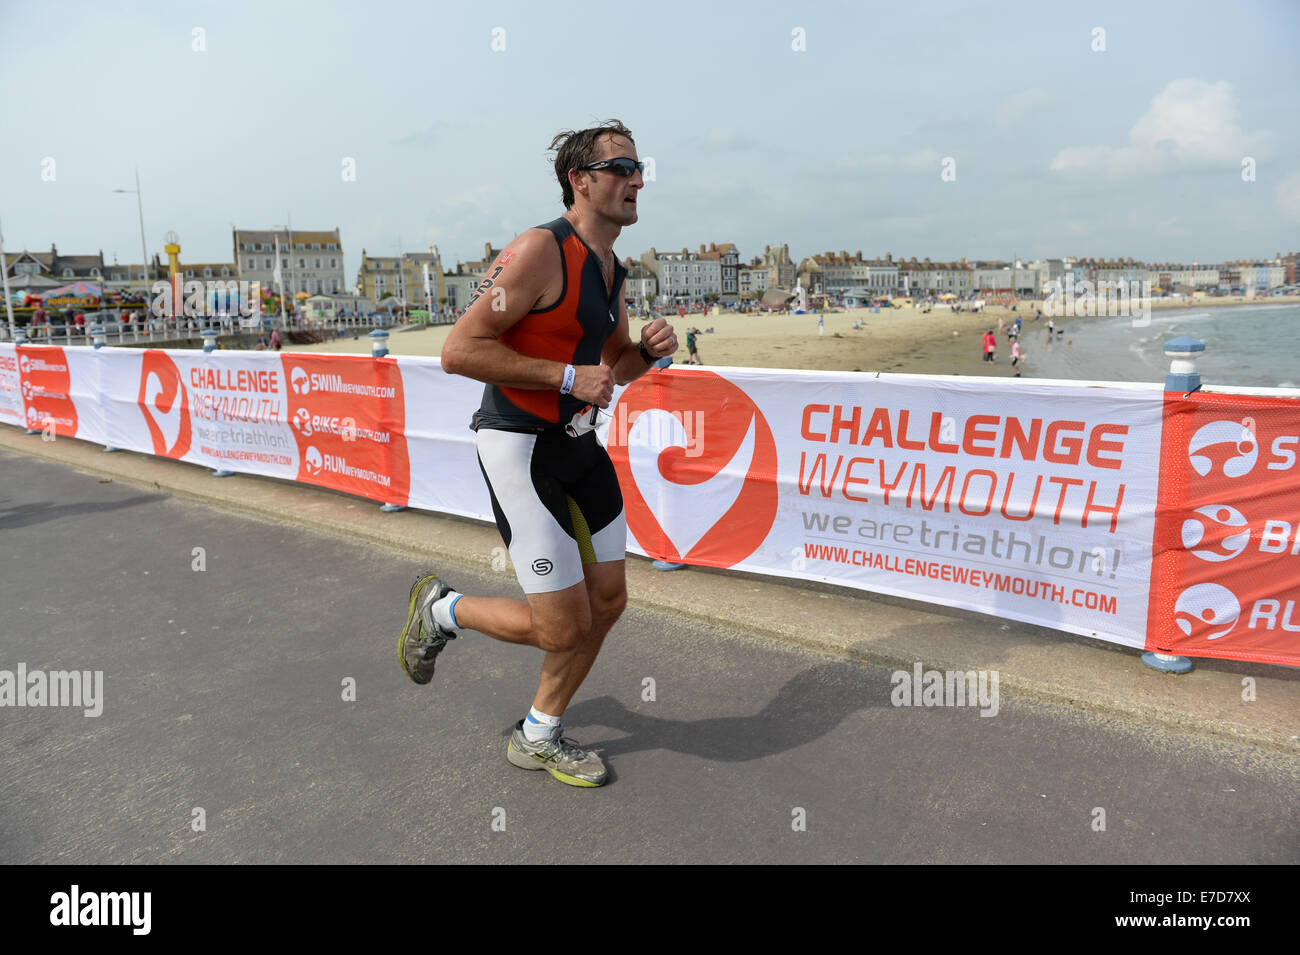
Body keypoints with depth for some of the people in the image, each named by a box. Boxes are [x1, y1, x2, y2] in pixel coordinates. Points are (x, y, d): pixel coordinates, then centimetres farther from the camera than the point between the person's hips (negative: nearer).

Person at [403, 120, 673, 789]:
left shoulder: (609, 268, 11)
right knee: (561, 628, -6)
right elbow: (459, 351, -22)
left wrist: (646, 350, 1)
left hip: (578, 445, 9)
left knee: (608, 600, 10)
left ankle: (537, 739, 29)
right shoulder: (540, 251, -17)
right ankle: (440, 609, 22)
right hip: (520, 448, -9)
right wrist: (568, 376, -22)